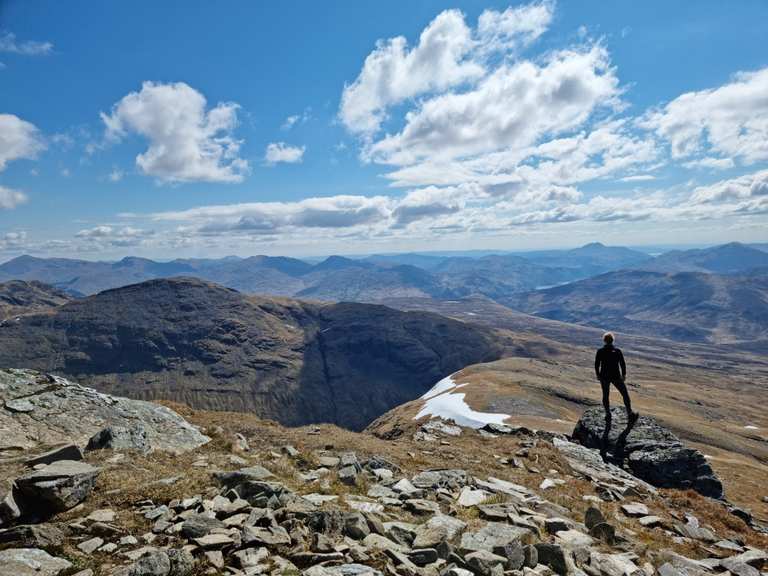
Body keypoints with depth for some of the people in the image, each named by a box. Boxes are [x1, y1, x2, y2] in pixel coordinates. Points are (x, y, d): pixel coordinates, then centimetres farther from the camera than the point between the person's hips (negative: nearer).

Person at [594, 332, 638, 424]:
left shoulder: (600, 351, -7)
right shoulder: (617, 351, -8)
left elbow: (596, 365, -3)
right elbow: (623, 364, -5)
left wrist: (597, 374, 12)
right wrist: (624, 375, 9)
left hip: (604, 377, 1)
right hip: (616, 377, -1)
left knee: (605, 395, 16)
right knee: (625, 394, 11)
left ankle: (608, 414, 18)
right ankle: (630, 414, 6)